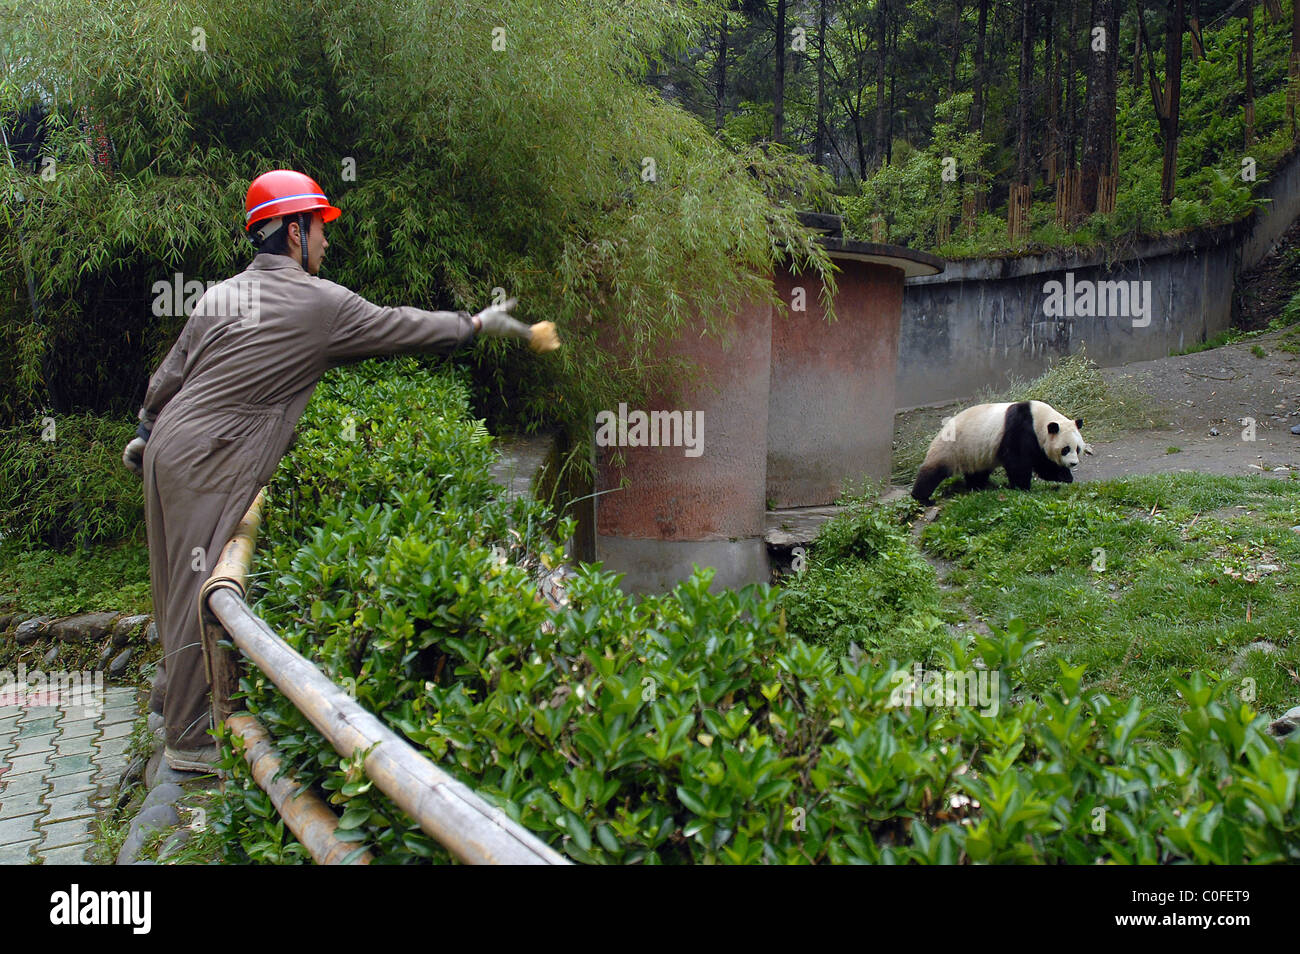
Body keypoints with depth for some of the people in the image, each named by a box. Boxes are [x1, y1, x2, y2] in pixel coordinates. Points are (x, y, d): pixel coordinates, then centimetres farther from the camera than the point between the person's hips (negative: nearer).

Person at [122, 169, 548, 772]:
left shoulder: (220, 294, 14)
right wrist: (477, 322, 17)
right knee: (201, 594, -1)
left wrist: (145, 432, 31)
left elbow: (169, 375, 17)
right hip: (207, 467, -9)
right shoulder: (320, 303, -6)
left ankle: (171, 693, 36)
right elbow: (402, 327, 4)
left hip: (167, 450, 9)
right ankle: (189, 740, 8)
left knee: (179, 585, 20)